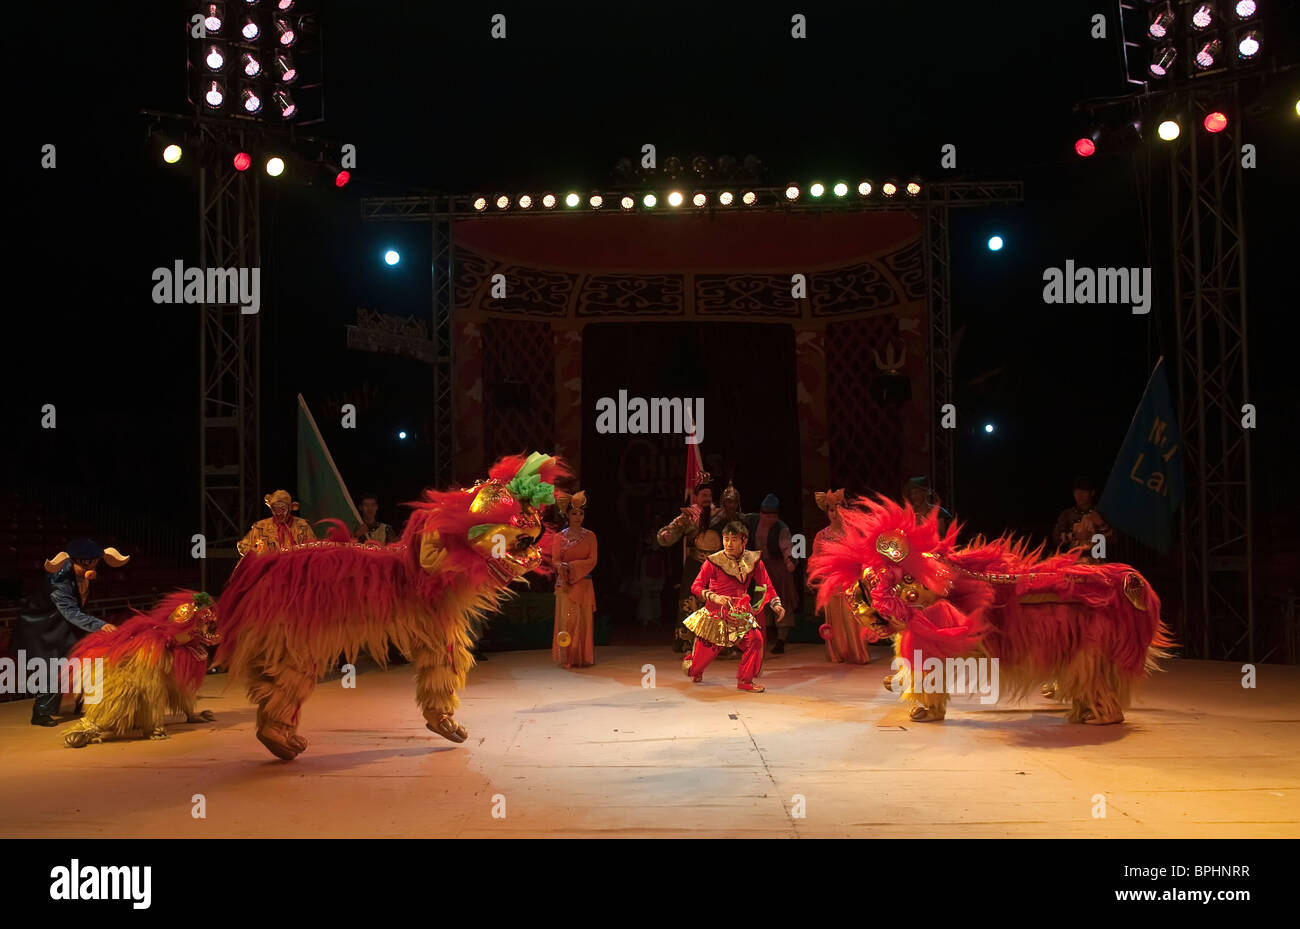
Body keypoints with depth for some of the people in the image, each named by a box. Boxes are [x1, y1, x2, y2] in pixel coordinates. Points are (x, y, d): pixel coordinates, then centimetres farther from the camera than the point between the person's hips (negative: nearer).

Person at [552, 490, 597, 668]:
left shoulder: (590, 536, 4)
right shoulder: (560, 537, 7)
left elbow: (592, 560, -3)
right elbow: (555, 560, 1)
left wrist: (572, 565, -14)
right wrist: (561, 566, -22)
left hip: (583, 584, 0)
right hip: (565, 584, 0)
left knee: (583, 620, -1)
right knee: (566, 619, -2)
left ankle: (582, 658, 5)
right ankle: (567, 658, 2)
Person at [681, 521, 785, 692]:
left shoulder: (753, 561, -2)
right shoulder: (713, 562, -10)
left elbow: (766, 585, 0)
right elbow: (696, 587, -8)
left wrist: (776, 604, -15)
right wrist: (714, 597, -23)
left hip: (740, 614, 2)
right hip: (715, 614, -2)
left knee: (755, 639, -23)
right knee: (704, 651, 4)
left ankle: (745, 680, -5)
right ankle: (692, 667, 44)